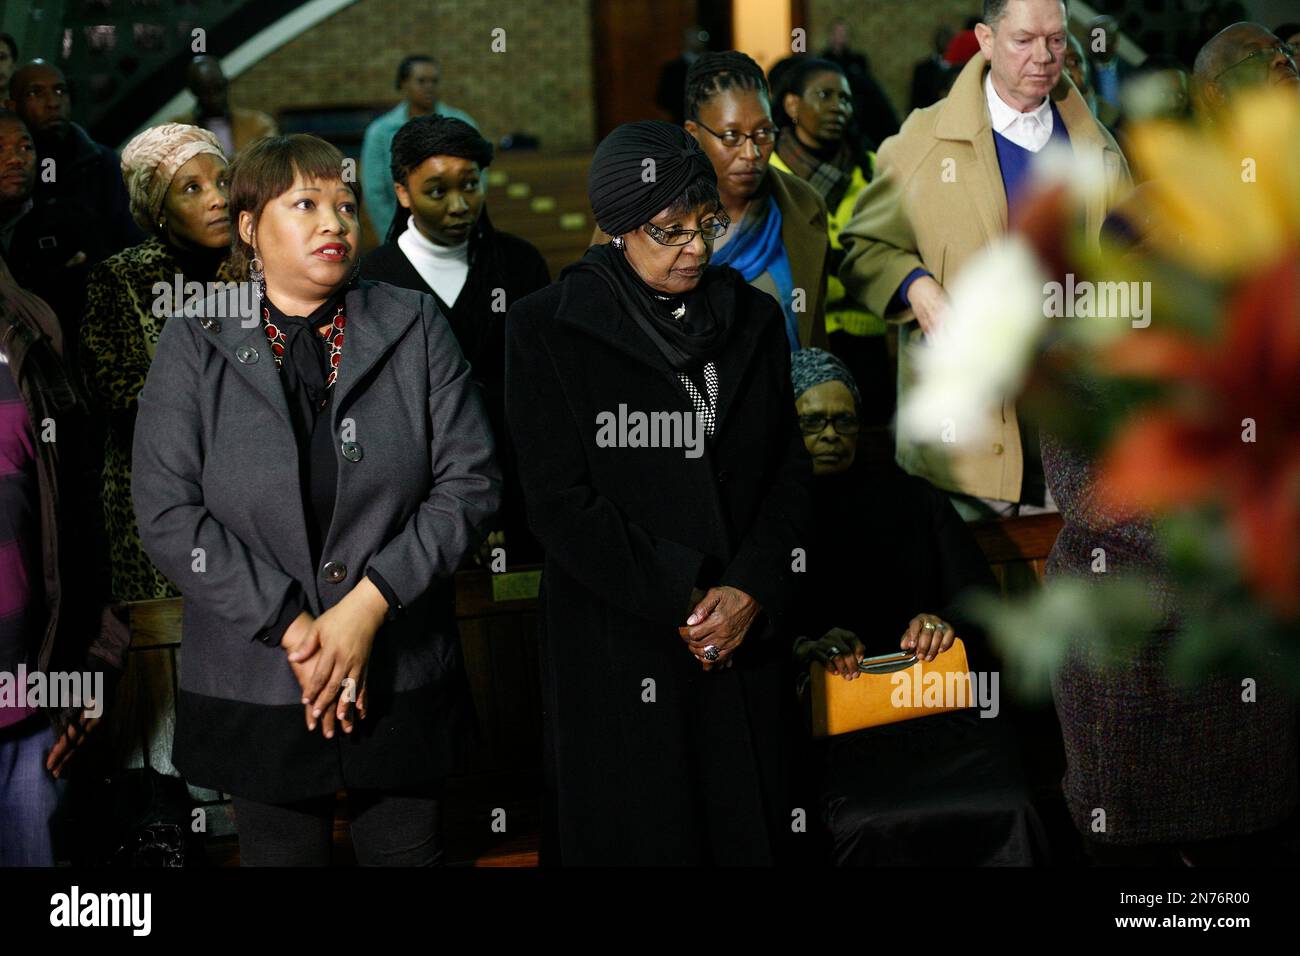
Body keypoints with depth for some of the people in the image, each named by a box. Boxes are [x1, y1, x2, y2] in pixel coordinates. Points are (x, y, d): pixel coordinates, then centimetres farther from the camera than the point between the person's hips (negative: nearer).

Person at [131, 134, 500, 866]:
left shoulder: (414, 327, 2)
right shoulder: (195, 345, 0)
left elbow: (471, 483, -4)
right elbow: (168, 515, -7)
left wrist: (370, 604, -14)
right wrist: (290, 627, -14)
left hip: (403, 680, 1)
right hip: (257, 687, -1)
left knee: (409, 852, 11)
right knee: (284, 854, 11)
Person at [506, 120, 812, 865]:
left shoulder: (753, 319, 8)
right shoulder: (550, 328, -4)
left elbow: (789, 472, 6)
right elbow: (561, 500, -9)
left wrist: (751, 590, -9)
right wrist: (680, 602, -12)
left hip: (746, 634, 3)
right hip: (618, 647, -3)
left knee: (751, 827, 8)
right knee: (636, 833, 5)